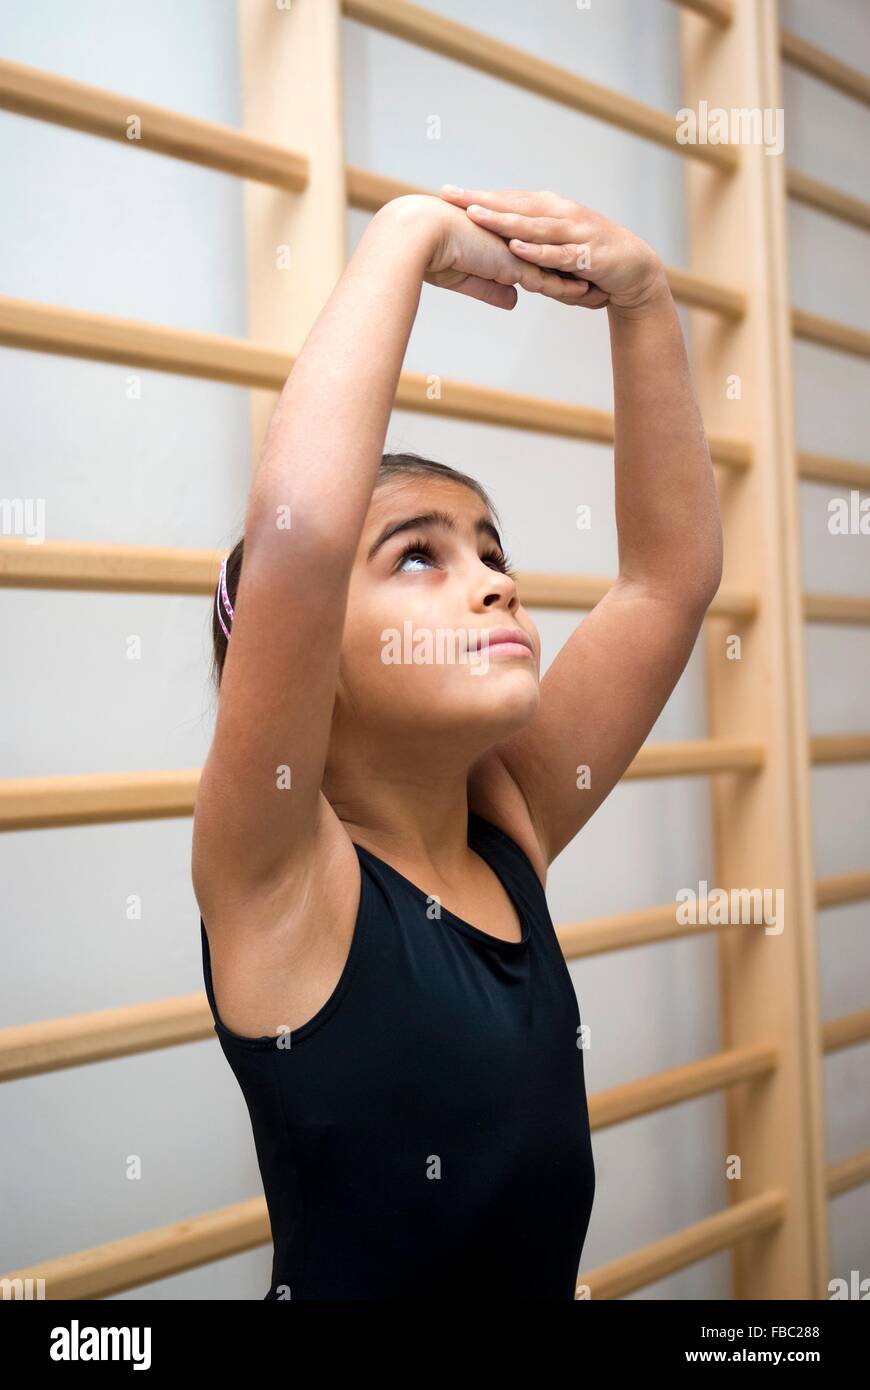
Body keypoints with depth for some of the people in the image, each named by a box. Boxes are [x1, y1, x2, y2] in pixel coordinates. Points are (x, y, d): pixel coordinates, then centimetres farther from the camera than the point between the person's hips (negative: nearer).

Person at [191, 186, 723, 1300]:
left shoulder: (511, 837, -4)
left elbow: (672, 571, -3)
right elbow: (297, 532, -33)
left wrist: (640, 296, -10)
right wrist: (408, 237, -24)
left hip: (544, 1277, 5)